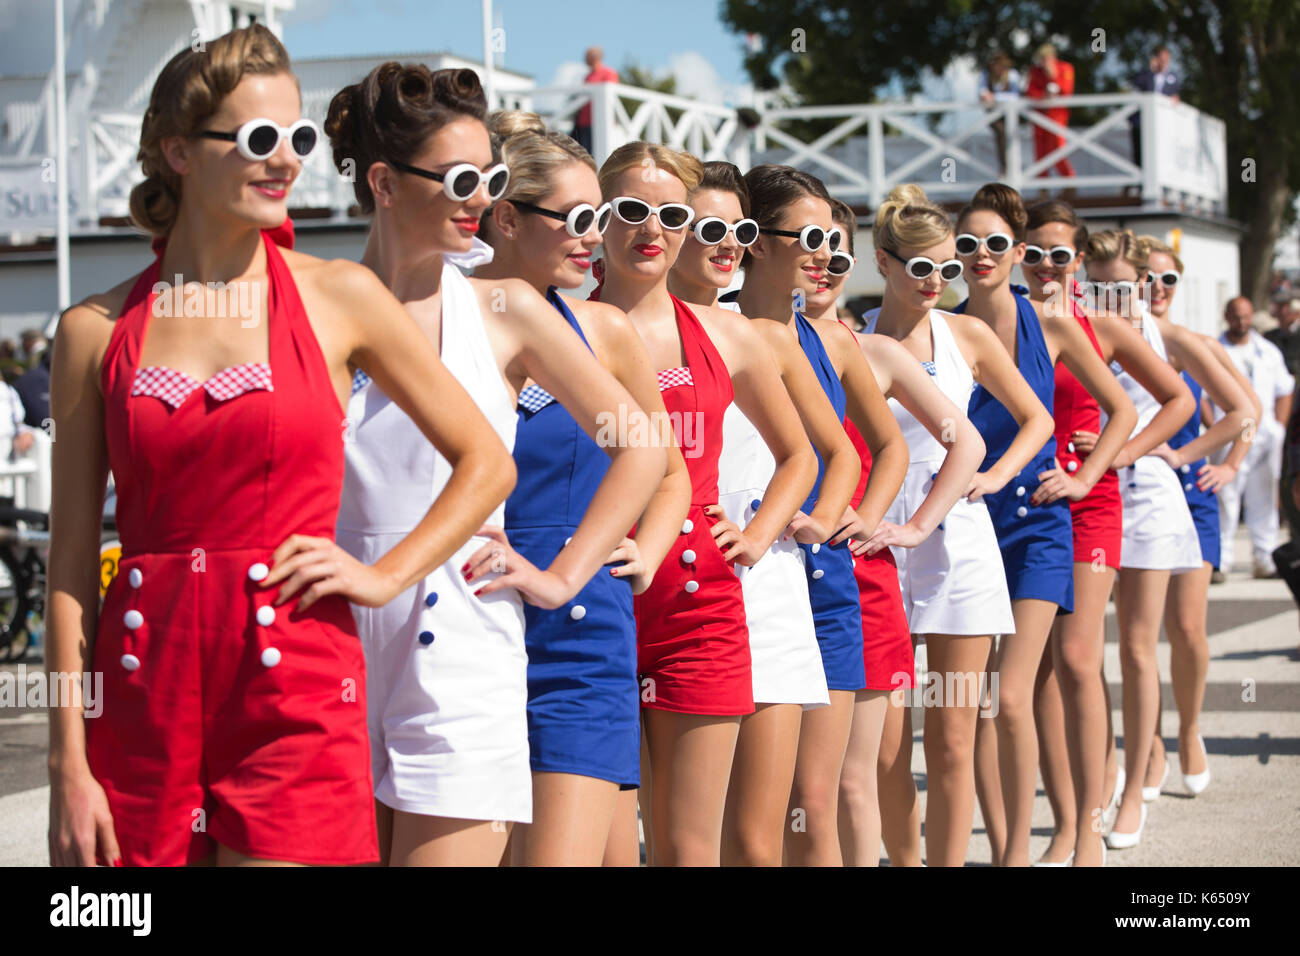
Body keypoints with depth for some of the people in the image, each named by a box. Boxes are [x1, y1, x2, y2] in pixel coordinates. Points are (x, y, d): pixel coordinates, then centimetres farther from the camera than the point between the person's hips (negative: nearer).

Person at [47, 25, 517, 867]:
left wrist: (383, 577, 0)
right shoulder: (97, 331, 5)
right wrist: (69, 764, -1)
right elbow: (72, 563, 4)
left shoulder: (339, 298, 3)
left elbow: (487, 462, 11)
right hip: (143, 698, 1)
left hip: (297, 697, -1)